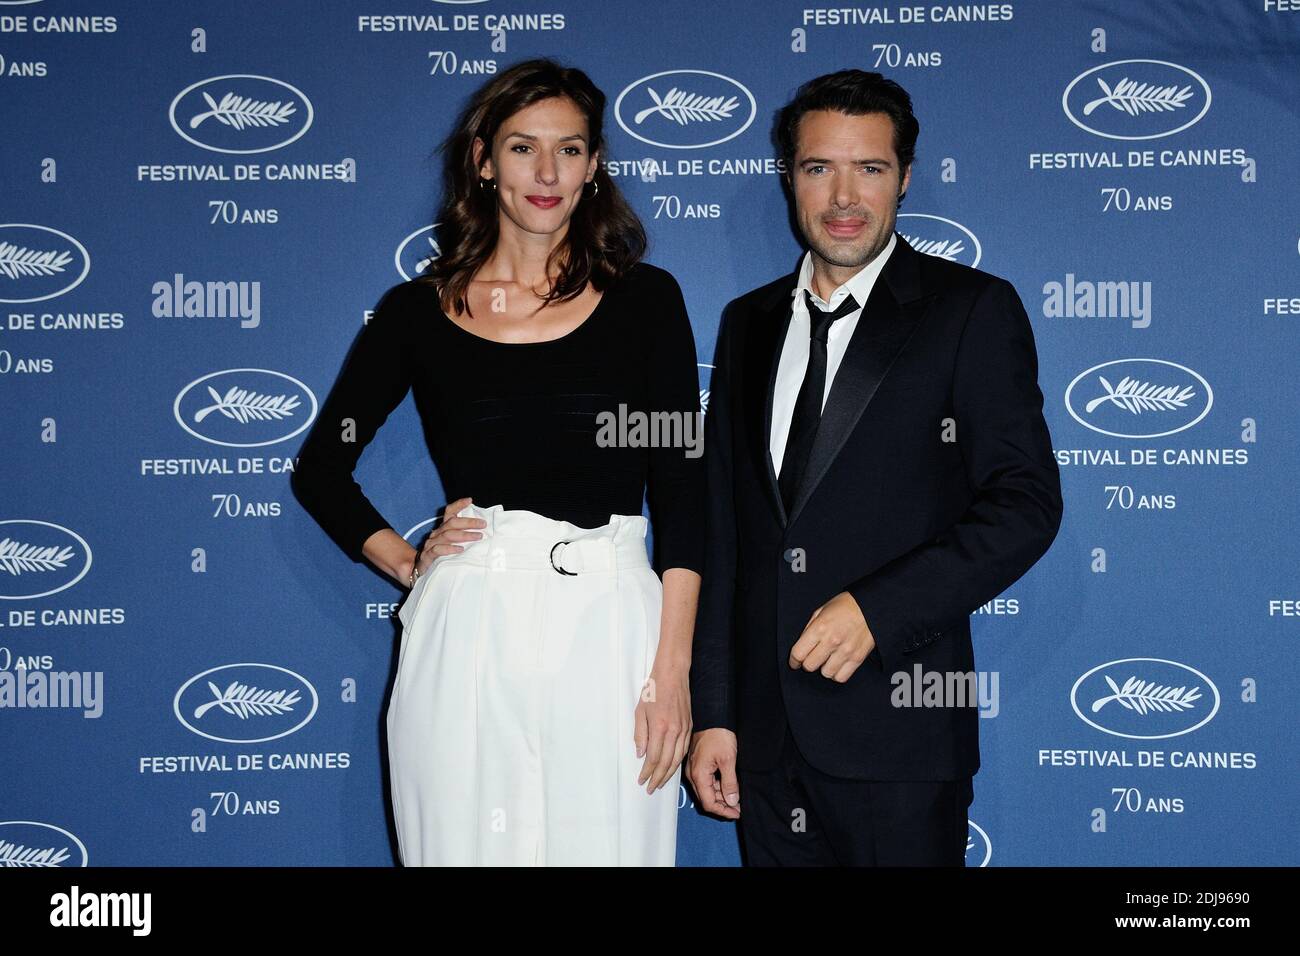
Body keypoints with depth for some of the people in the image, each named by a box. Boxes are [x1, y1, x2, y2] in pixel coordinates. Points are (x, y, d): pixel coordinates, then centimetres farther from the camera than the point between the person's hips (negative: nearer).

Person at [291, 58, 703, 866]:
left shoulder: (644, 298, 5)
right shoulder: (418, 311, 7)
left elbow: (683, 487, 1)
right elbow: (321, 466, 17)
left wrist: (673, 669, -6)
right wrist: (406, 563, 3)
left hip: (607, 626, 0)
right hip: (466, 634, 1)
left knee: (605, 848, 4)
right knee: (465, 847, 7)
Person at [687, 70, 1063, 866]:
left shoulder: (974, 309, -1)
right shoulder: (750, 322, 13)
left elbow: (1027, 502, -7)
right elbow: (723, 525, 11)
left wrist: (876, 607, -17)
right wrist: (713, 711, 8)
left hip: (899, 730, -4)